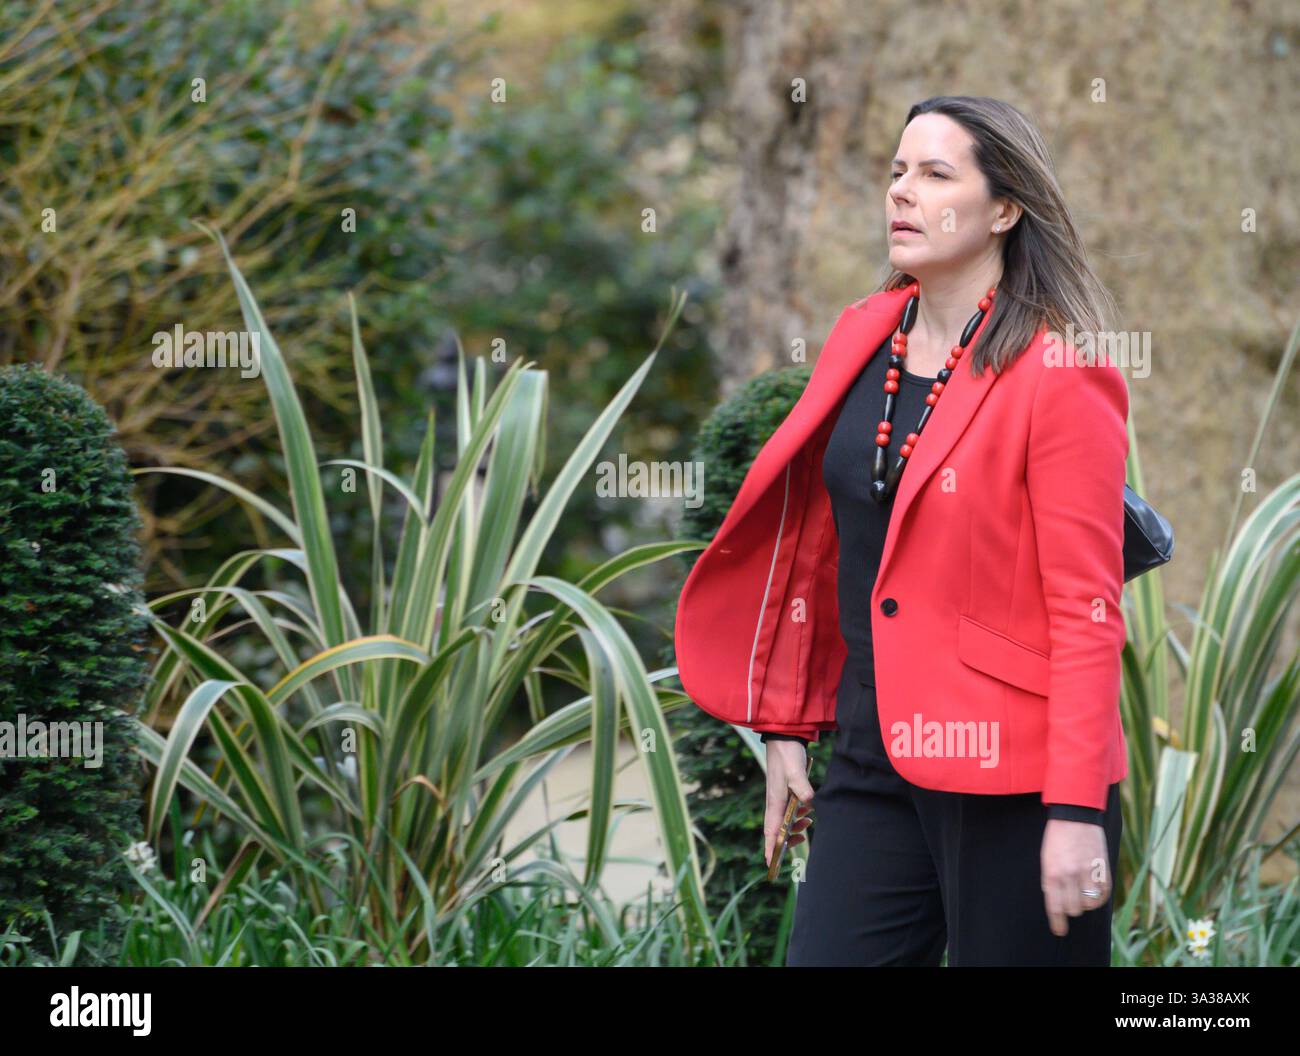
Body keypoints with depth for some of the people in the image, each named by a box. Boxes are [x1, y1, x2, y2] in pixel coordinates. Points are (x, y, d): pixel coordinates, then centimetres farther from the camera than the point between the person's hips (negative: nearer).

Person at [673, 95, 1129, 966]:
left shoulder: (1061, 375, -9)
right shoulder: (863, 339, 10)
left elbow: (1087, 608, -13)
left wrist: (1077, 811, -18)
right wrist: (787, 726, 16)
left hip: (1009, 773, -6)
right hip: (875, 756, 6)